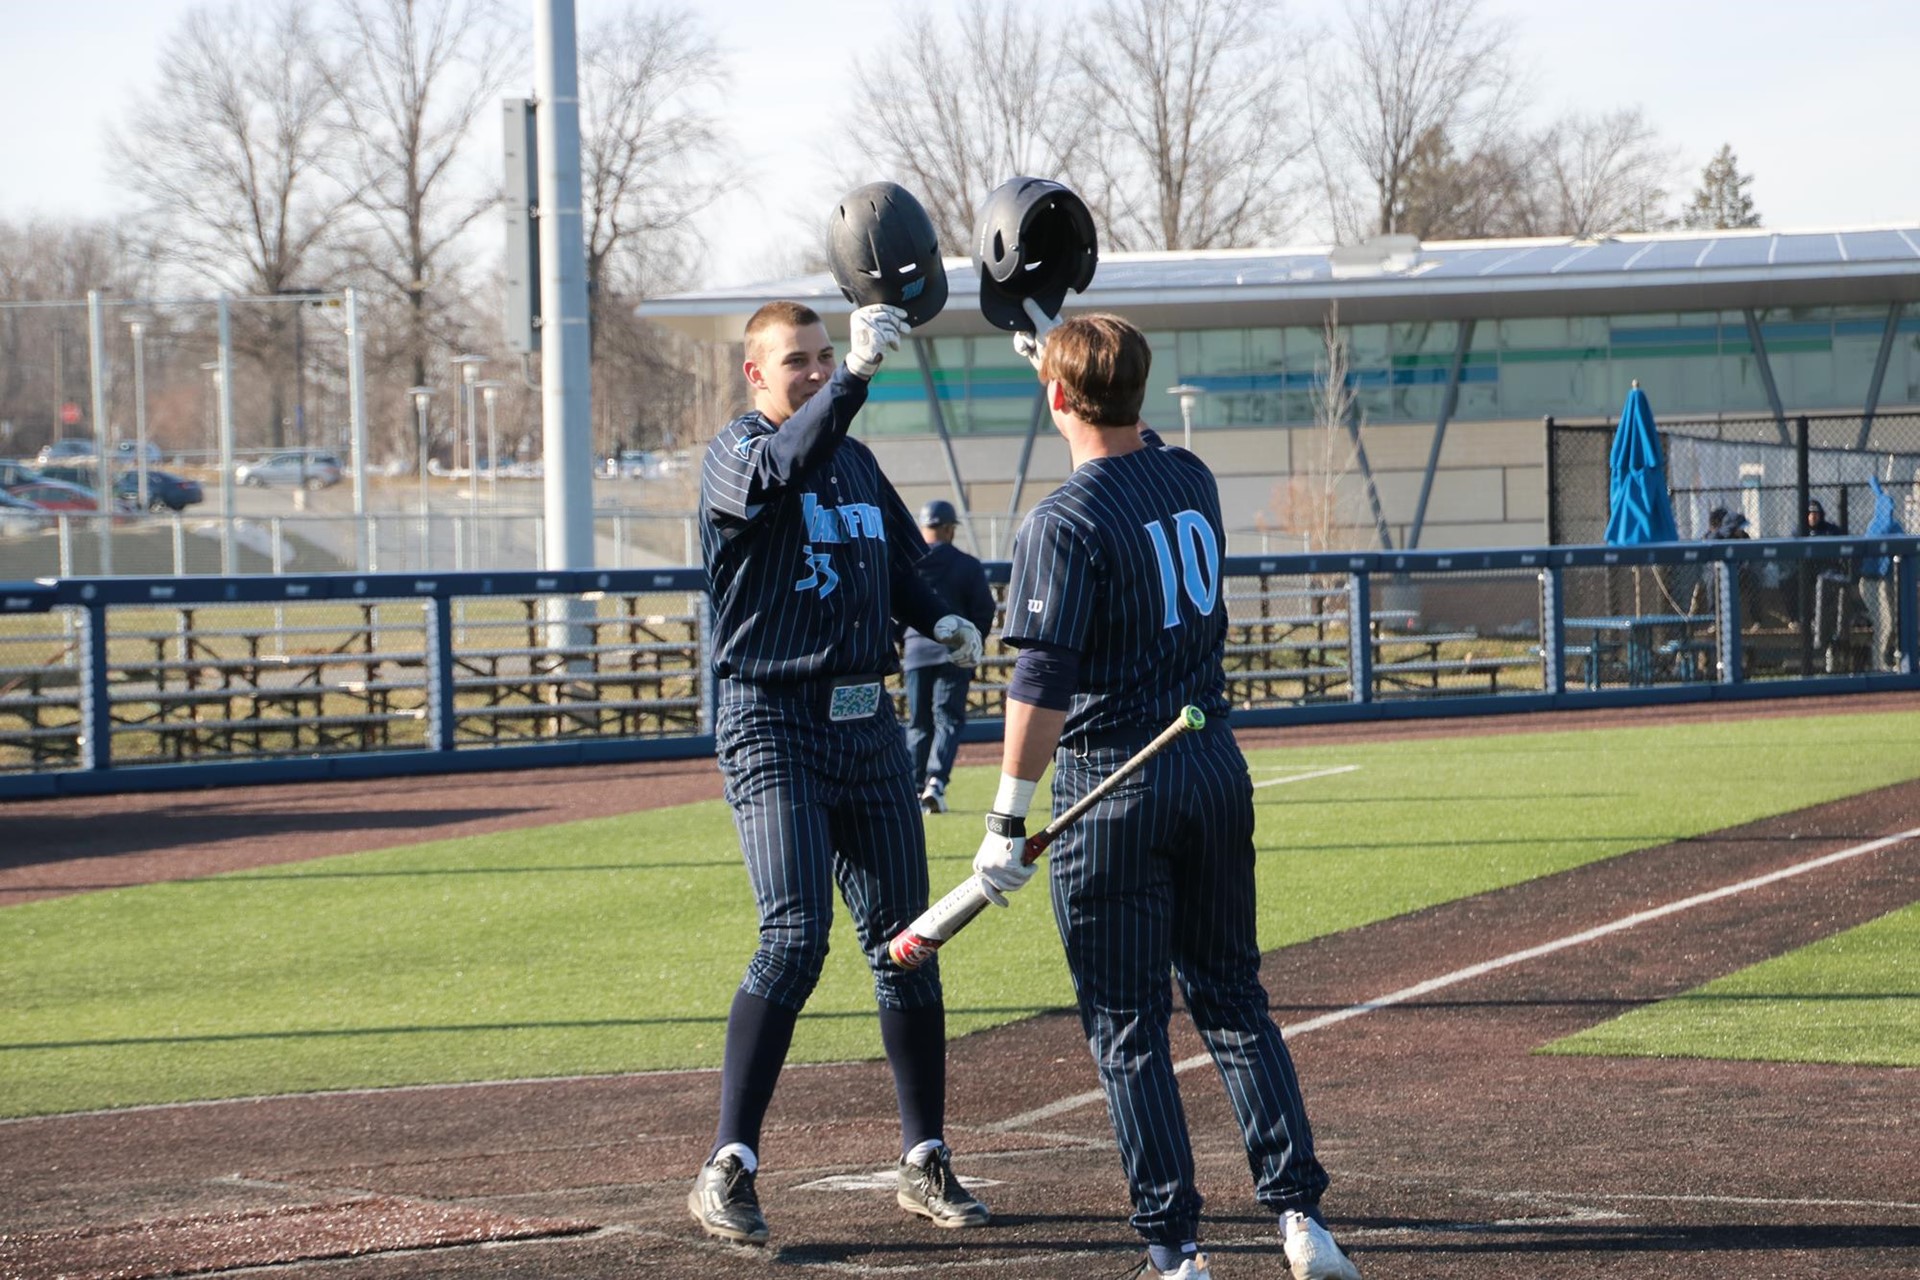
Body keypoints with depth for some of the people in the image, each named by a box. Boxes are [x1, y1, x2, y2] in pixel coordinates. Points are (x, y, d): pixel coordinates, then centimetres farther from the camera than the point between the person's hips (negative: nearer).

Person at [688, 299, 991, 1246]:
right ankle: (728, 1170, -14)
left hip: (869, 723, 7)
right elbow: (785, 466, -30)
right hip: (773, 723, -7)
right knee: (796, 937, -17)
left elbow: (899, 561, 26)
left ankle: (925, 1165, 16)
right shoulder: (736, 453, -6)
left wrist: (936, 618, 5)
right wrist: (857, 376, -42)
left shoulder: (857, 460, 16)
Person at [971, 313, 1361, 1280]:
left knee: (1126, 1021, 3)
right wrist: (1062, 352, 38)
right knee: (1232, 997, 15)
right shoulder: (1193, 482, 5)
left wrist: (1009, 818, -16)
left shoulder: (1063, 522, -16)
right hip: (1215, 765, 6)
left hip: (1114, 784, -6)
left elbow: (1042, 683, -20)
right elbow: (1135, 446, 30)